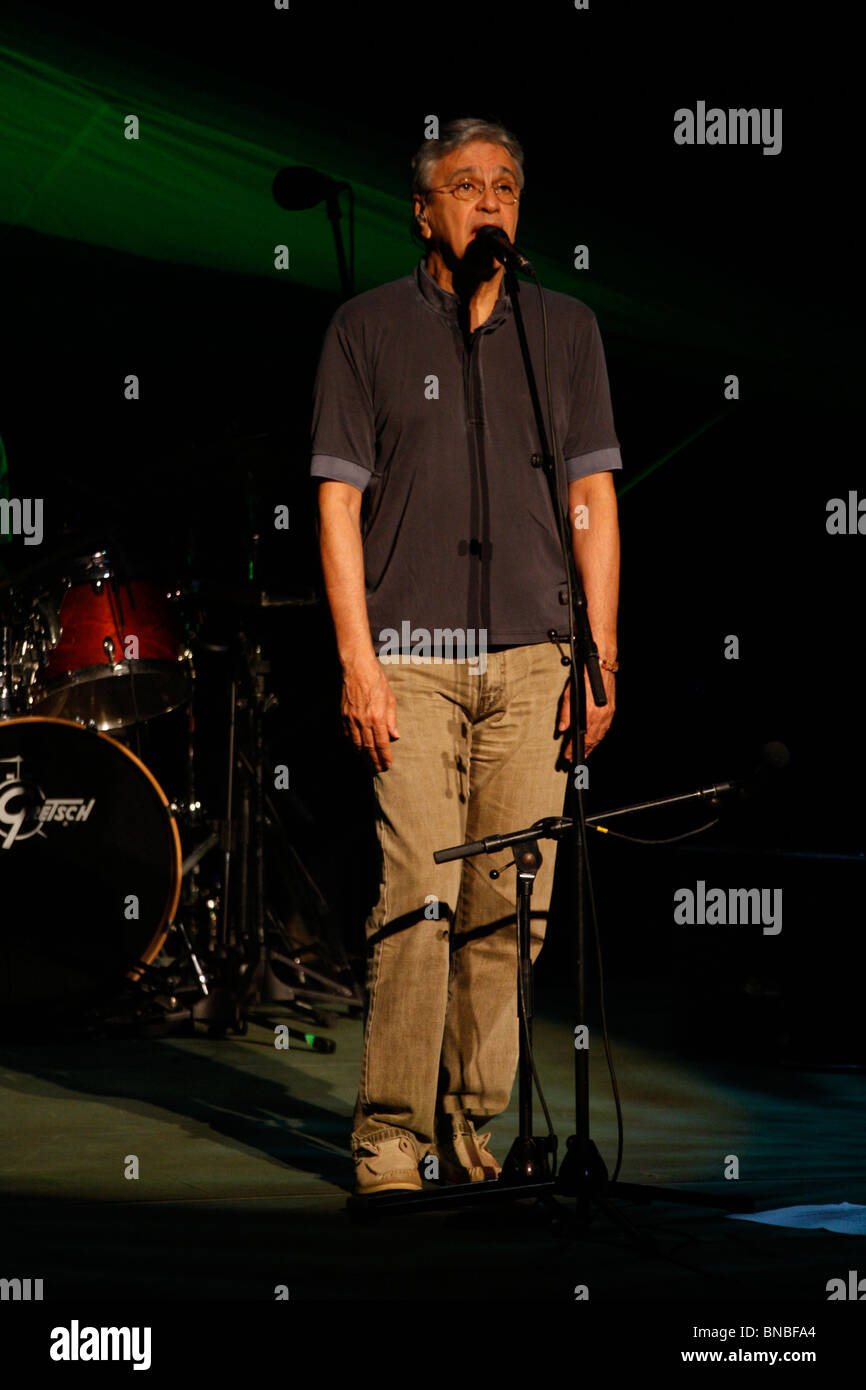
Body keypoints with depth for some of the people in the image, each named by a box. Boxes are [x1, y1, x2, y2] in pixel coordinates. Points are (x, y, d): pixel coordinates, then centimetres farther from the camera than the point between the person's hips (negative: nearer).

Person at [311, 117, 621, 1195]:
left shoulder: (566, 329, 12)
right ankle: (388, 1136, -4)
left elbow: (593, 499, 12)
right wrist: (357, 661, -7)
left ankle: (470, 1127, 12)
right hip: (411, 658, -3)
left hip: (532, 661, 3)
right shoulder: (368, 330, 5)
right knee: (419, 894, -11)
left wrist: (600, 656, 4)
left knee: (511, 904, 1)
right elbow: (339, 500, 2)